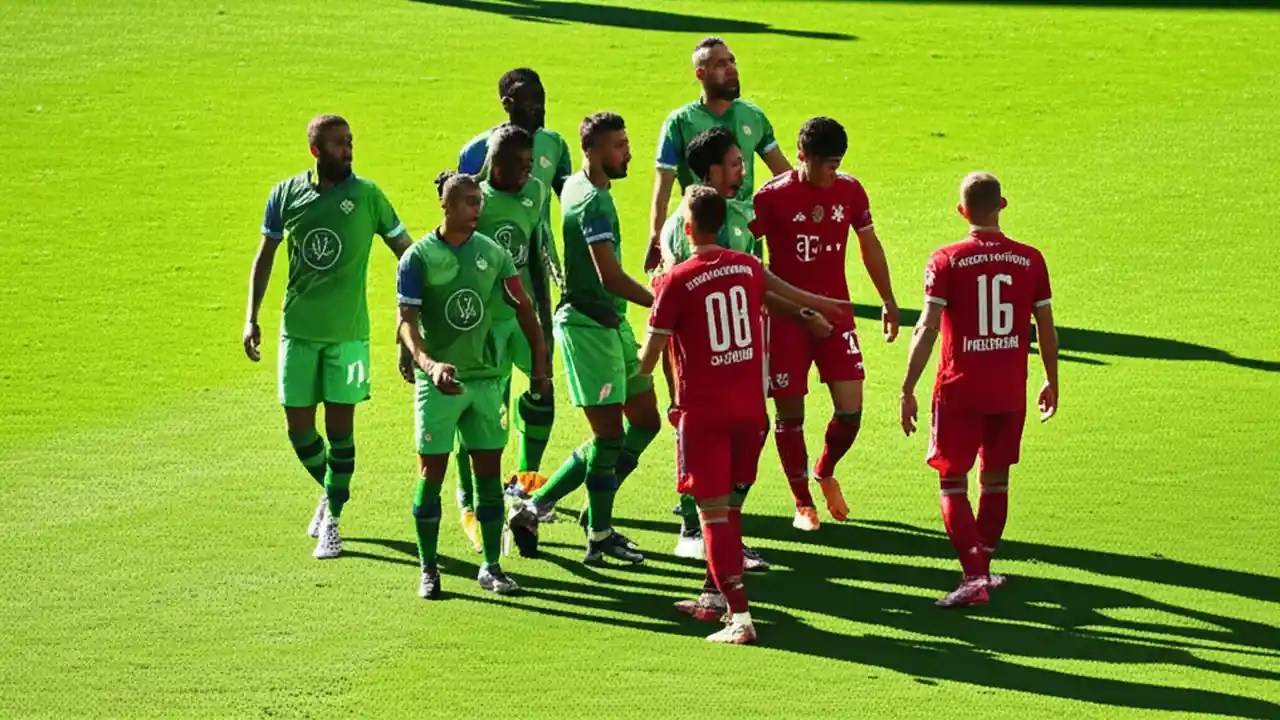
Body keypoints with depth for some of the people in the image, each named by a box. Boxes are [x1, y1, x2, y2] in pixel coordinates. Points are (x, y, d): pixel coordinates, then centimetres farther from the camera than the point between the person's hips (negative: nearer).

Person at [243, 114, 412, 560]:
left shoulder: (366, 195, -5)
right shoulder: (285, 194, 1)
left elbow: (405, 250, 2)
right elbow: (265, 255, 11)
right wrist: (251, 318, 5)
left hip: (347, 332, -2)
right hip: (298, 330, 2)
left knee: (340, 426, -2)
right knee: (298, 425, 4)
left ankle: (333, 518, 10)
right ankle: (331, 492, 30)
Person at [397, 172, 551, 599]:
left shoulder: (492, 253, 3)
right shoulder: (419, 257, -7)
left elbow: (524, 310, 11)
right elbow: (406, 321, -12)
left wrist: (540, 366, 5)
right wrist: (428, 363, -29)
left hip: (485, 377, 3)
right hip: (438, 382, -3)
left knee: (489, 472, 4)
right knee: (431, 475, 0)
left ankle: (491, 567, 13)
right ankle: (428, 570, 10)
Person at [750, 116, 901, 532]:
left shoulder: (850, 191, 1)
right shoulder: (773, 197, -11)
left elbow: (869, 244, 15)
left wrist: (888, 301, 21)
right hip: (786, 318, -3)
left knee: (851, 410, -5)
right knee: (790, 412, 1)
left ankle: (825, 472, 26)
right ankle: (803, 504, 16)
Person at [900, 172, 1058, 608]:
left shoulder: (946, 261, -9)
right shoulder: (1030, 260, 0)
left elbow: (927, 329, -13)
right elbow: (1046, 330, 5)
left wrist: (908, 389, -8)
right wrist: (1051, 382, 19)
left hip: (959, 391, -3)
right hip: (1010, 392, 3)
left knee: (953, 485, 2)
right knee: (996, 480, 17)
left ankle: (974, 577, -11)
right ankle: (983, 569, 25)